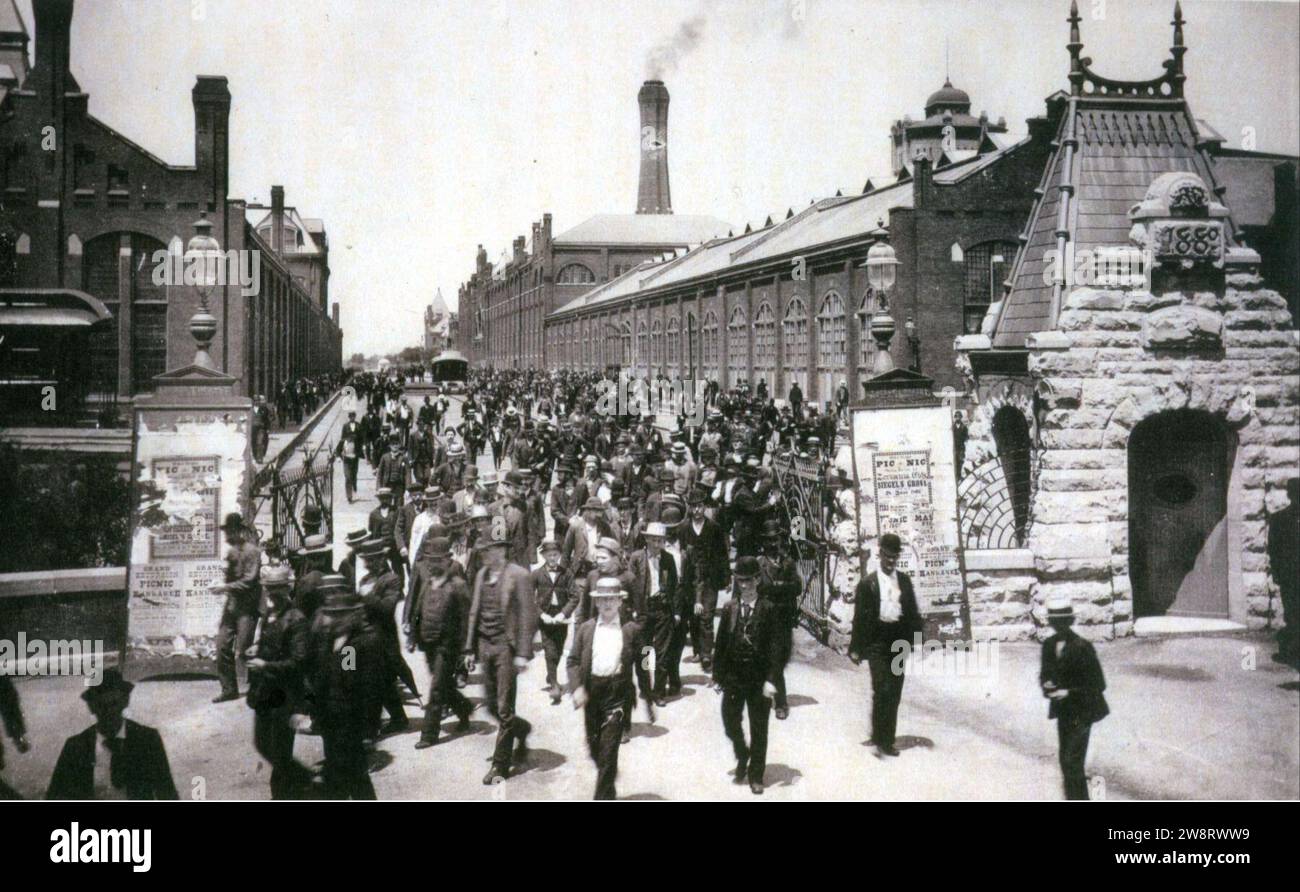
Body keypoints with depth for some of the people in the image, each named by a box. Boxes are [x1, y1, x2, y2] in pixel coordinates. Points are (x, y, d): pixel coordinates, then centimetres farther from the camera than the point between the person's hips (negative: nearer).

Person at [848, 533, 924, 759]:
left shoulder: (904, 580, 9)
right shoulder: (868, 583, -2)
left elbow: (913, 612, 13)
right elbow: (860, 617, -1)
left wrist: (918, 636, 3)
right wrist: (856, 648, -3)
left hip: (898, 642, 4)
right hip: (877, 643, -4)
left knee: (894, 693, 7)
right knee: (882, 690, -12)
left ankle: (887, 739, 16)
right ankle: (879, 739, -5)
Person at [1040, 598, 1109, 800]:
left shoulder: (1082, 647, -18)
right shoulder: (1049, 645, 2)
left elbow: (1098, 684, -15)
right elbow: (1045, 673, 15)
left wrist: (1069, 692, -23)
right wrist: (1046, 684, -9)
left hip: (1081, 711, -7)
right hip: (1063, 710, 7)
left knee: (1073, 761, -11)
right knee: (1065, 761, 13)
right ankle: (1072, 798, 26)